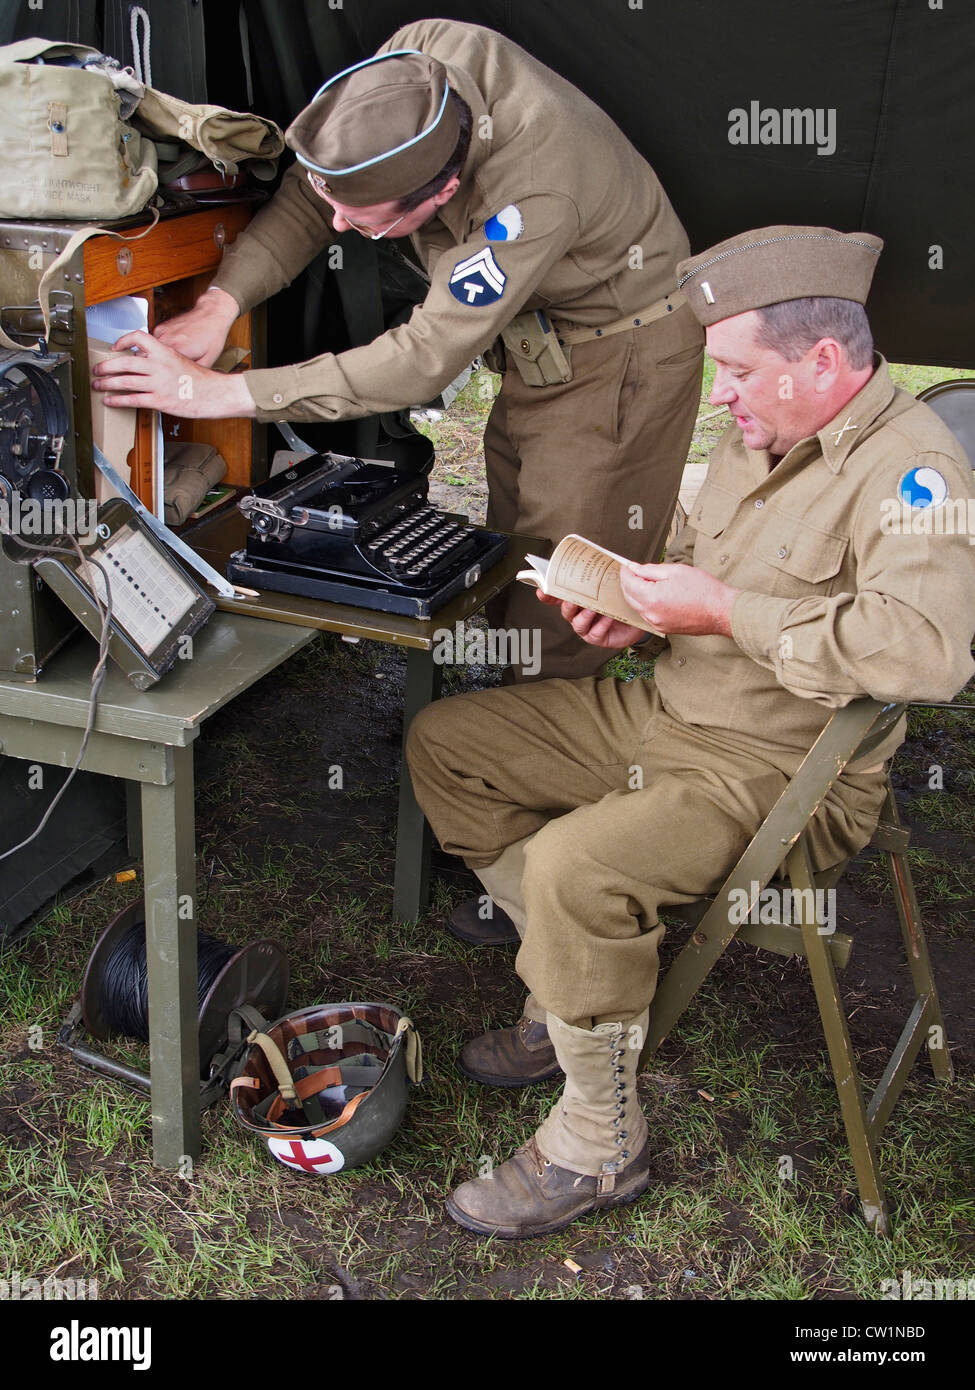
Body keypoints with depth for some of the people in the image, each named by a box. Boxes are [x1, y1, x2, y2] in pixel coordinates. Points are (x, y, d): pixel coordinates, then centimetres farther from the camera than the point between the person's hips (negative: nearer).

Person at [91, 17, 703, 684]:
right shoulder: (416, 55, -21)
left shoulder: (533, 194, -41)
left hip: (623, 347, -7)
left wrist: (219, 392, -36)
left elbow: (423, 359, -38)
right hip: (542, 342, 8)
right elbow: (311, 197, -9)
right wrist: (221, 302, -24)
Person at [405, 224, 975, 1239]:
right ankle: (582, 989, 13)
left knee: (576, 865, -33)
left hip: (775, 774, -10)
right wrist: (636, 600, 2)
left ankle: (598, 1148, -9)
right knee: (441, 738, 9)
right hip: (664, 709, 10)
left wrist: (725, 613, -28)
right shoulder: (760, 433, 8)